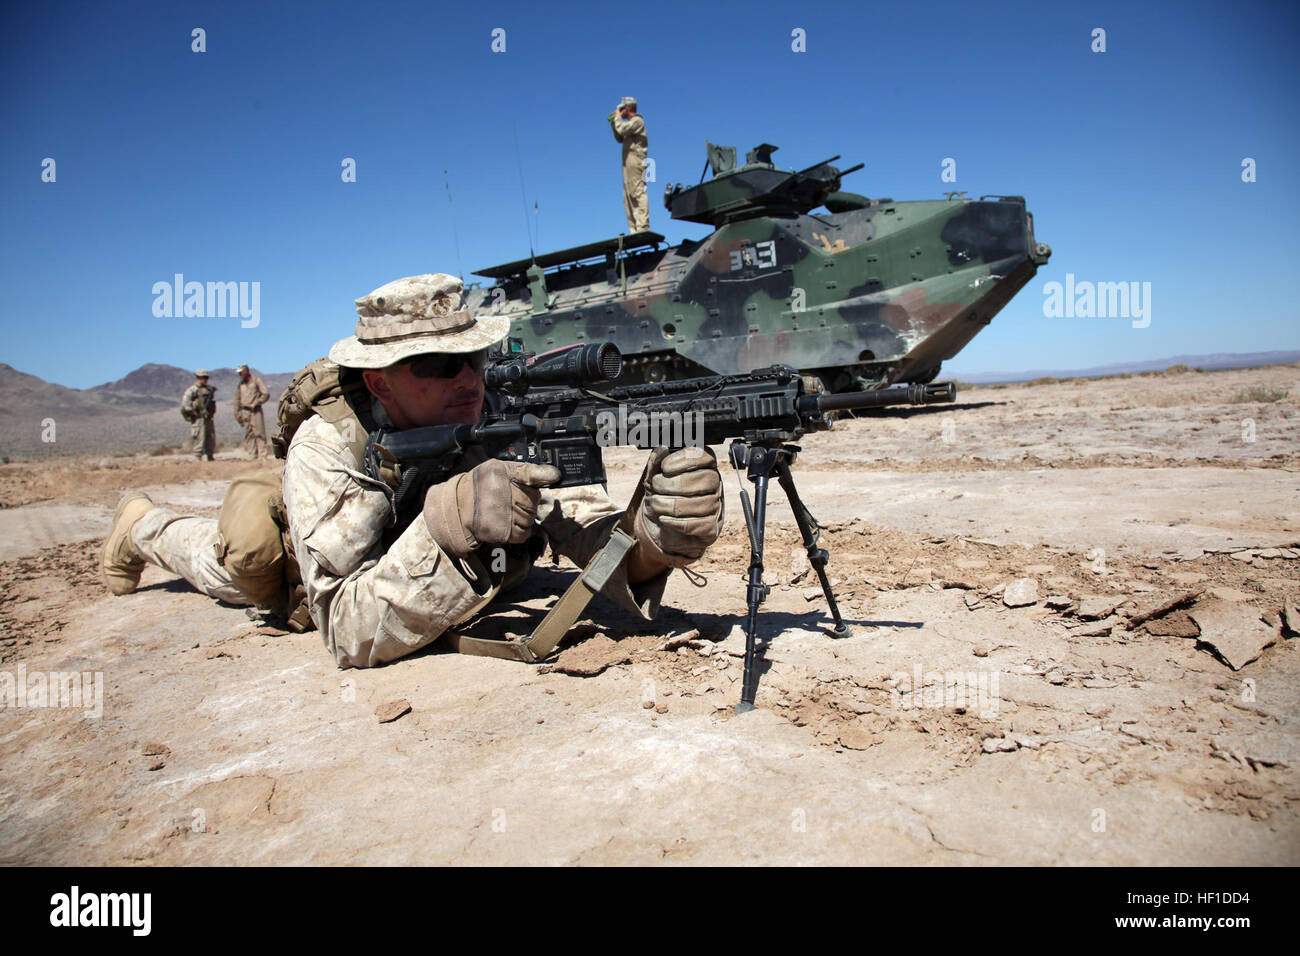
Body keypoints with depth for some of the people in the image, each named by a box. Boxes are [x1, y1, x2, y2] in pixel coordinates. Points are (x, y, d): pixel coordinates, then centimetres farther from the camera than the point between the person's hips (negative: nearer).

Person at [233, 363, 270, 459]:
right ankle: (252, 455, 4)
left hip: (256, 411, -5)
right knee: (248, 434, 2)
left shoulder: (256, 381, 3)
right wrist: (237, 413, 11)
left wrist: (255, 404, -10)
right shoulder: (240, 384, 17)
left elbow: (266, 394, -4)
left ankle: (262, 454, -9)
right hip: (245, 412, 5)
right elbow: (237, 399, 19)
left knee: (259, 433, -9)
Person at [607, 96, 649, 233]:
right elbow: (620, 138, 31)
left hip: (635, 162, -10)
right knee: (628, 197, 6)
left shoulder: (637, 121, -4)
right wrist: (613, 123, 21)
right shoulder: (630, 122, 25)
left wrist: (617, 117, 0)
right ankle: (634, 229, 5)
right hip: (628, 164, 10)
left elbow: (622, 129, -18)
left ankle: (643, 226, -23)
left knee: (637, 193, -17)